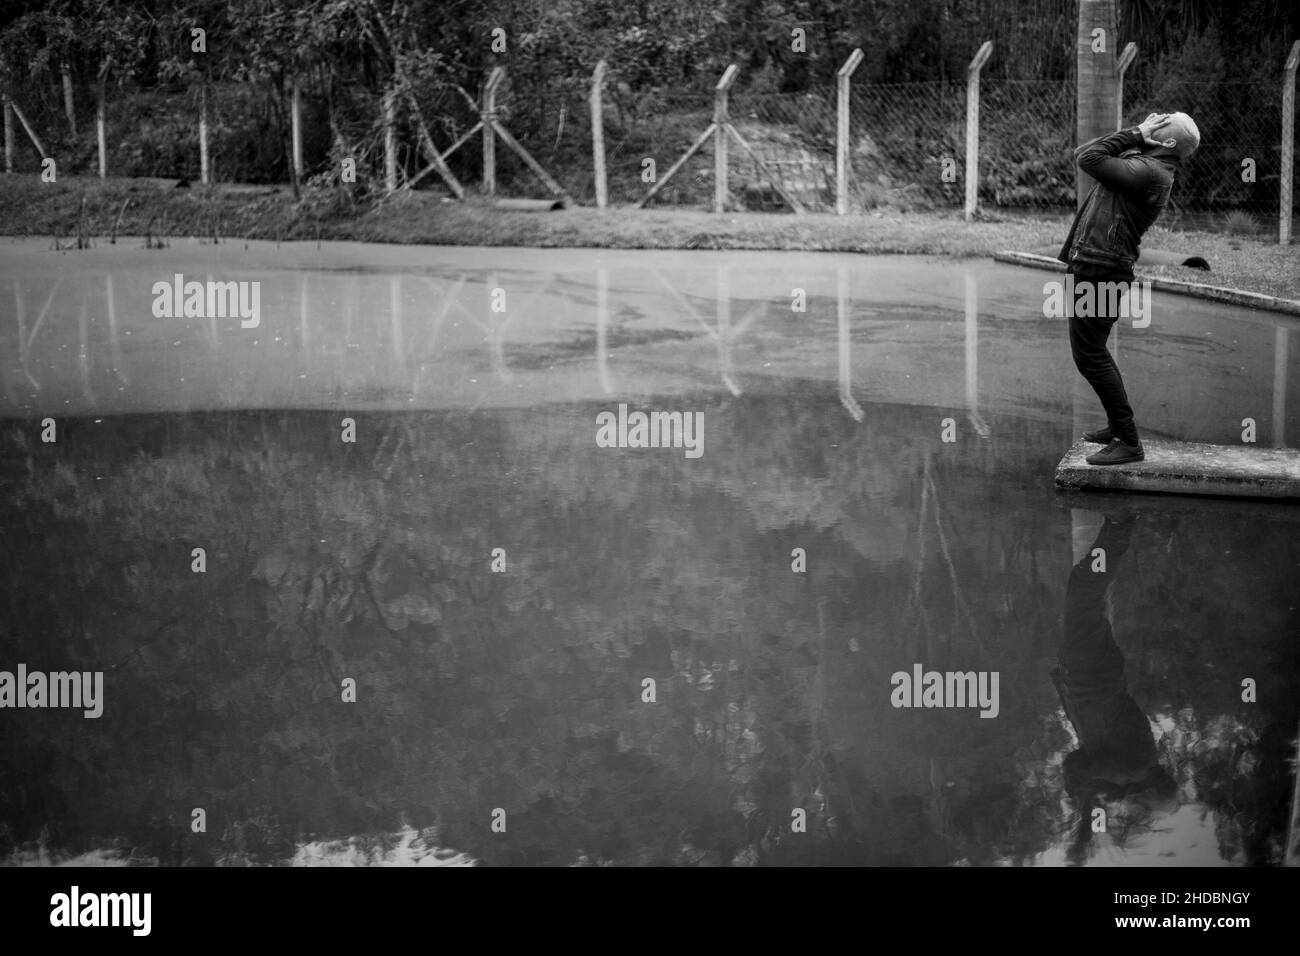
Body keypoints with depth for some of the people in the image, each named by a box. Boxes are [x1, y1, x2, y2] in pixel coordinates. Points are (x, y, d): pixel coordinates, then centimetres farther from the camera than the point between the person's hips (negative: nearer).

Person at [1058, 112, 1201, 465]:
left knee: (1089, 356, -8)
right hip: (1095, 267, 11)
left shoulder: (1148, 171, -17)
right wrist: (1137, 134, 16)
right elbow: (1086, 154, 22)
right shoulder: (1143, 165, 14)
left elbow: (1088, 158, -18)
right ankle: (1119, 426, 34)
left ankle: (1128, 442, -5)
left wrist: (1135, 133, -10)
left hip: (1101, 271, -11)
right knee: (1092, 350, 22)